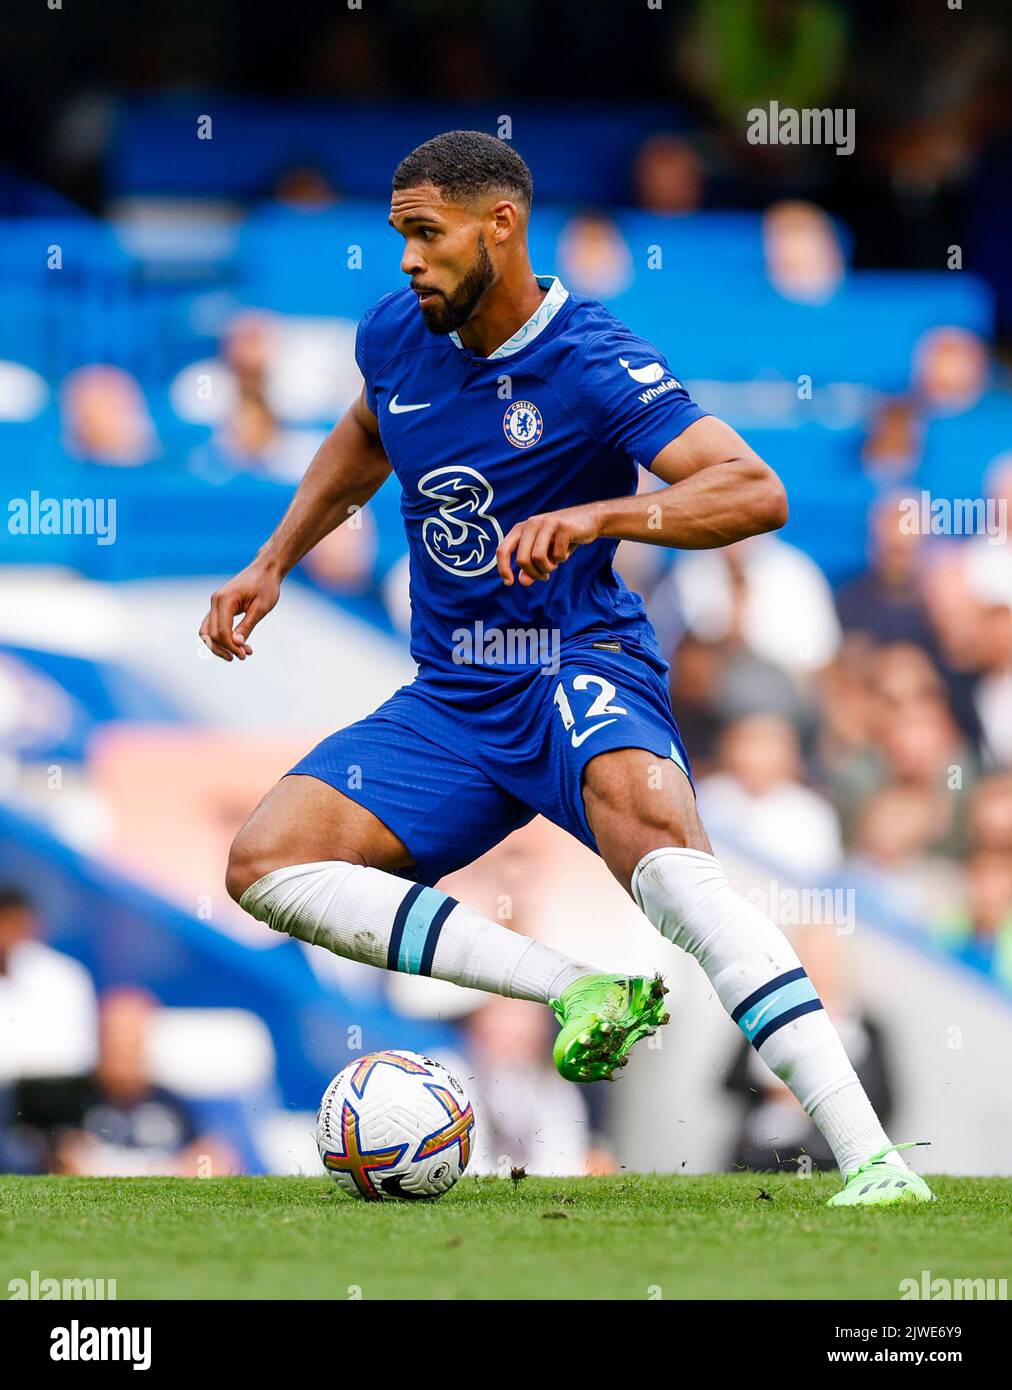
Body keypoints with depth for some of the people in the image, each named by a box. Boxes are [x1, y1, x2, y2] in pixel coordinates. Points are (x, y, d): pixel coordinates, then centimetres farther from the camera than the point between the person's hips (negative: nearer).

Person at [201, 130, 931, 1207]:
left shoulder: (592, 362, -16)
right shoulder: (396, 333, 4)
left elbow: (756, 493, -27)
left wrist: (595, 516, -40)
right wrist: (270, 566, 23)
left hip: (580, 671, -7)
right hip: (449, 703, 7)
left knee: (658, 848, -38)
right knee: (264, 865, -12)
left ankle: (867, 1157, -44)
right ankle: (580, 989, -17)